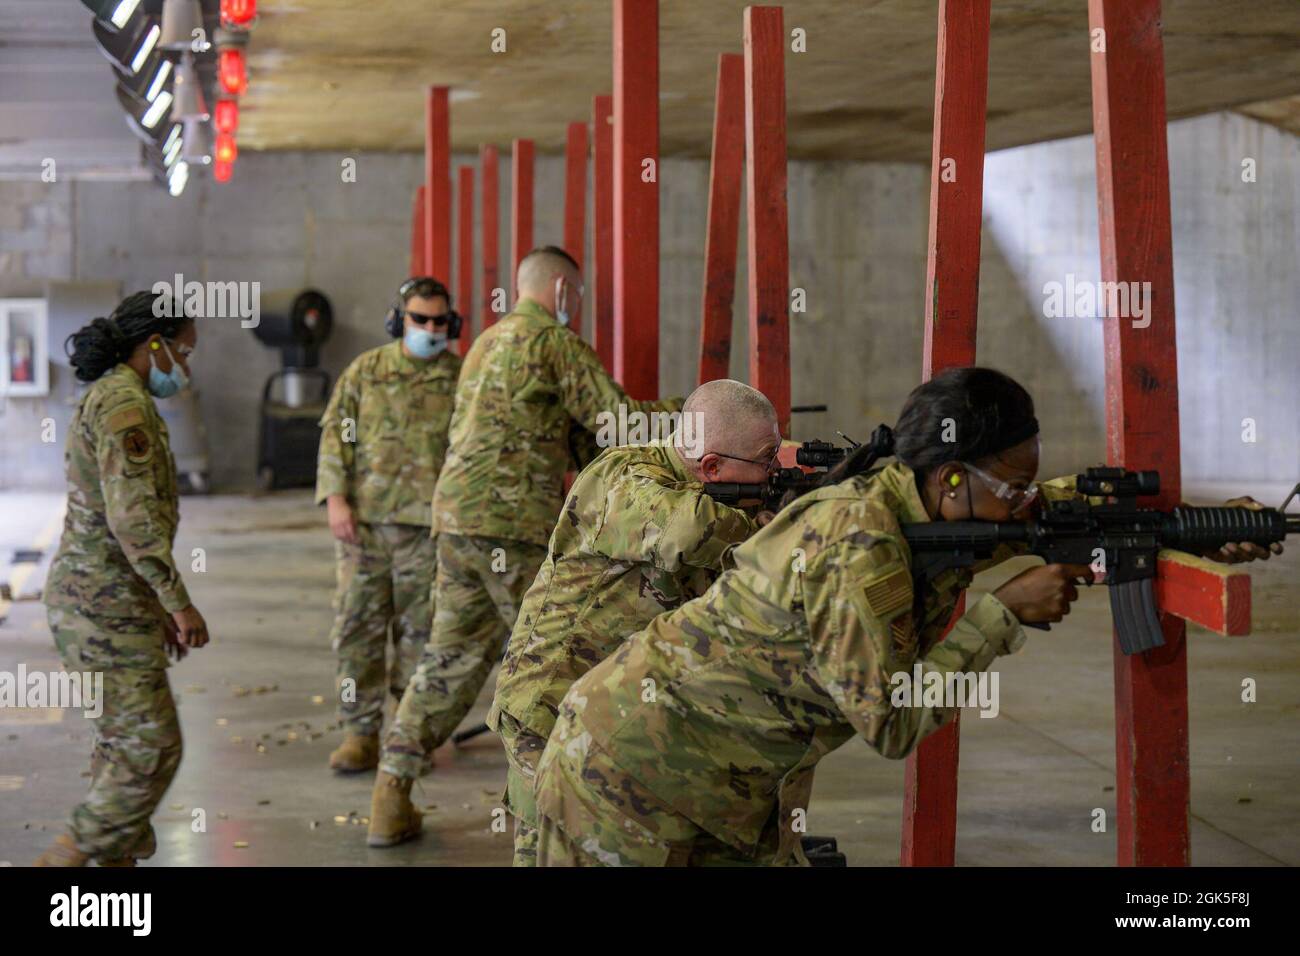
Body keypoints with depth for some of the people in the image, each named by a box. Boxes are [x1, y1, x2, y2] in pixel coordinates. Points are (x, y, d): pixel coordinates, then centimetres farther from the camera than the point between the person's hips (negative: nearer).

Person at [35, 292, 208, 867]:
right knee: (152, 748, -7)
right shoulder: (124, 404, -16)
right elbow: (133, 514, -25)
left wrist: (158, 608, 24)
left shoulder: (111, 402, 16)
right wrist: (179, 601, -21)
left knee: (125, 744, 13)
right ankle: (63, 862, -2)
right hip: (103, 605, -10)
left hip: (104, 600, 10)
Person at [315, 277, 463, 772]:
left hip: (428, 526, -1)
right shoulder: (365, 371, 8)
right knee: (357, 625, 2)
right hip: (364, 520, 1)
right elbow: (335, 434, 6)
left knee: (421, 629, 3)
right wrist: (336, 498, -6)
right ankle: (360, 734, 9)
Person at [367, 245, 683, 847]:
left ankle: (391, 798, 8)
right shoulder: (554, 342, -5)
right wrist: (682, 410, 7)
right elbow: (618, 418, -7)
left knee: (450, 659, 11)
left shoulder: (487, 343, 22)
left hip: (454, 520, 8)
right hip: (514, 526, -8)